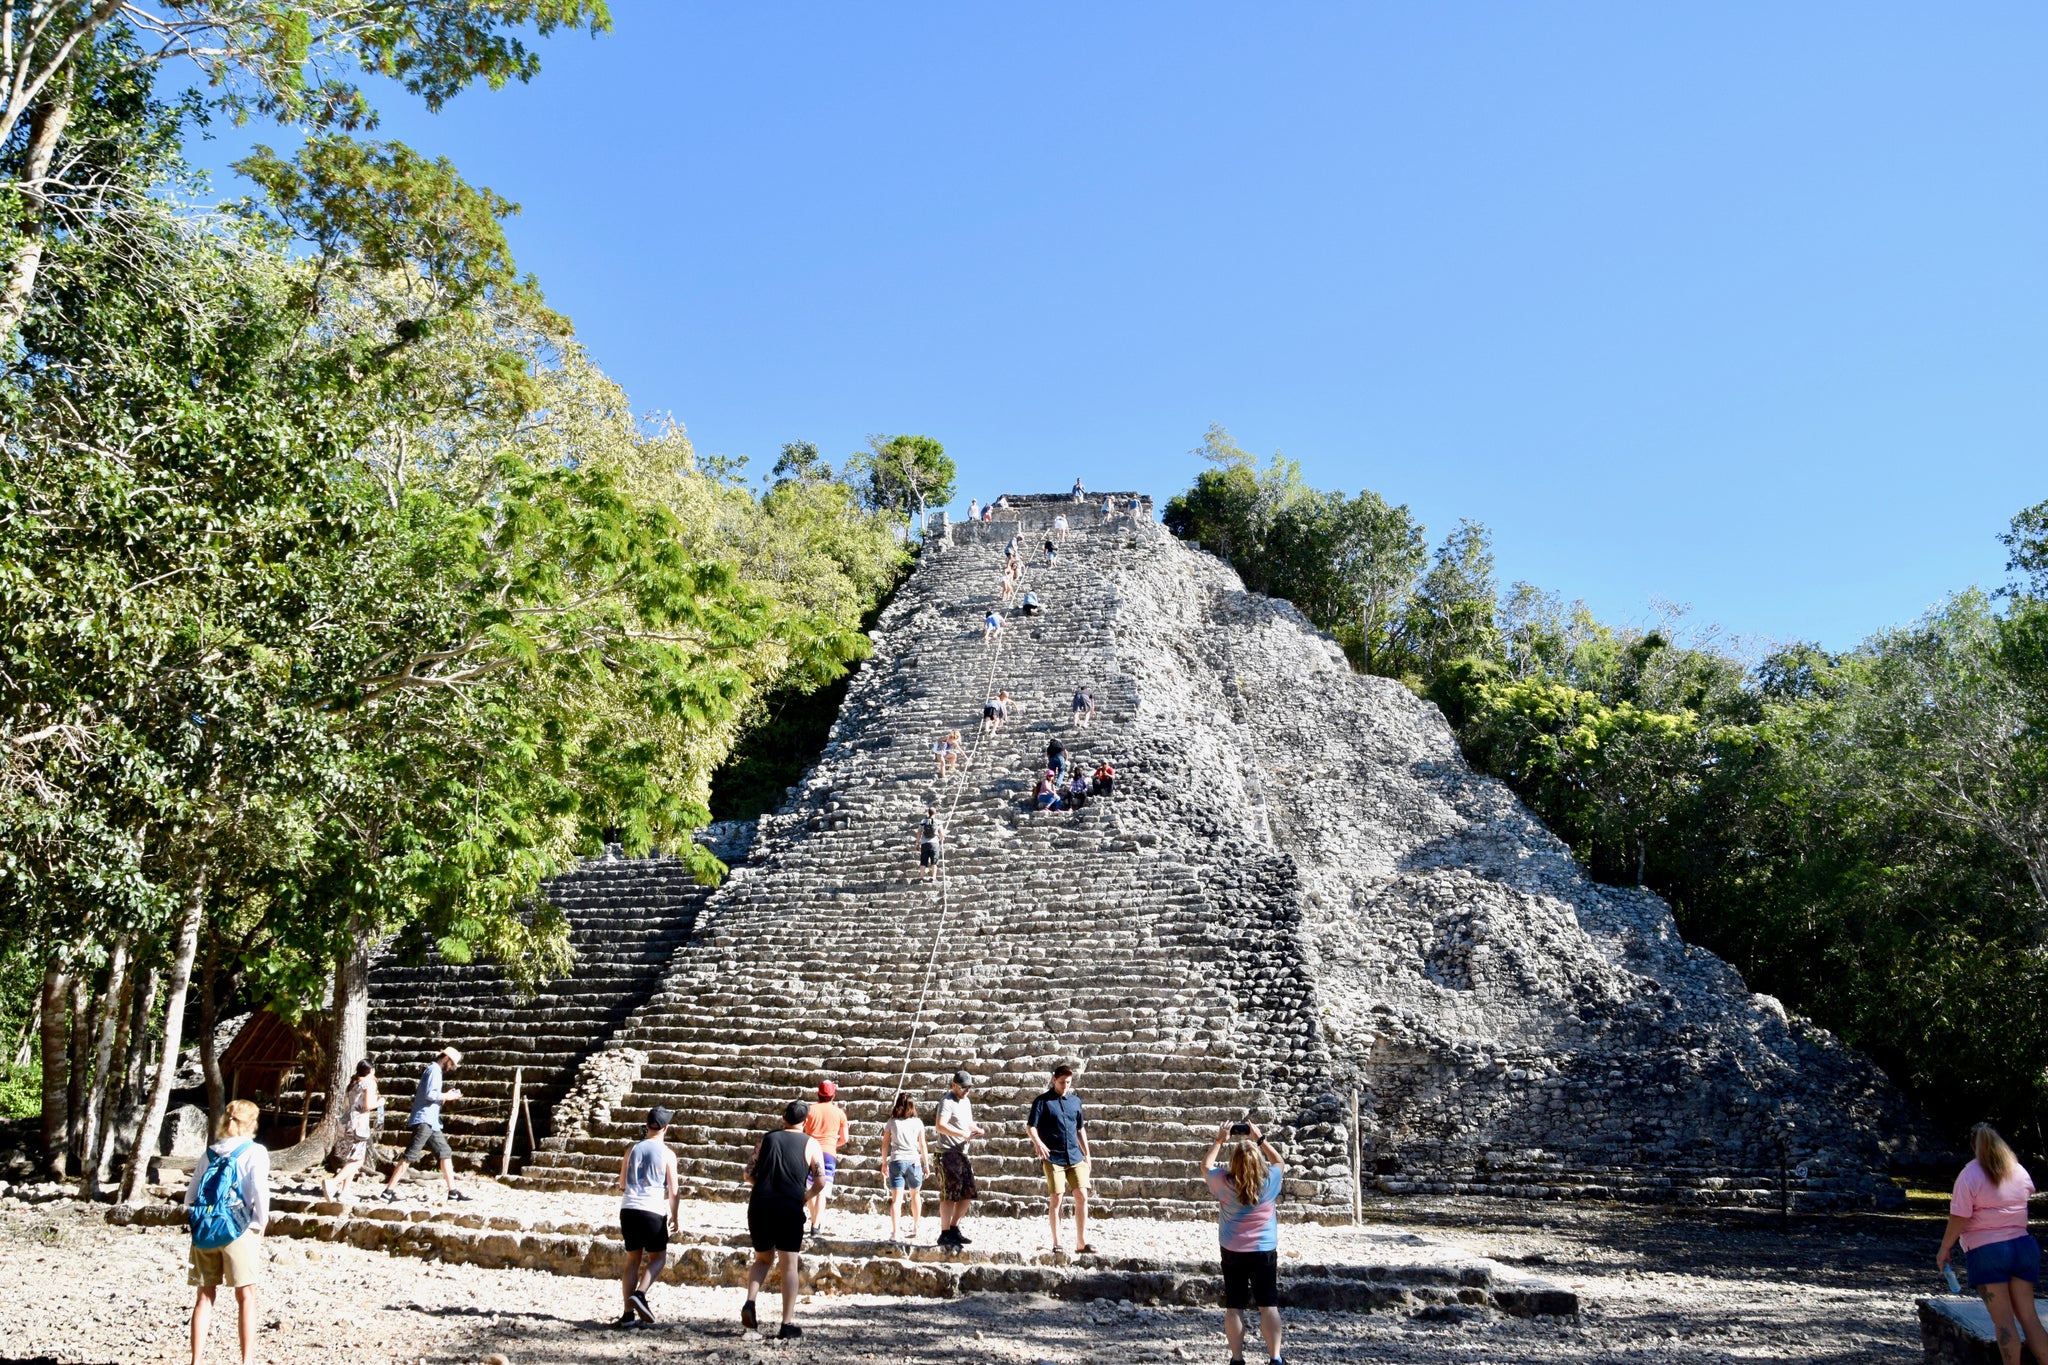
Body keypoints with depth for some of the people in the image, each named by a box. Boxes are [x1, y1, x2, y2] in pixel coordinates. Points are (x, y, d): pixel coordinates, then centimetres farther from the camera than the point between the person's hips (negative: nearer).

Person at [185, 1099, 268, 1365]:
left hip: (203, 1229, 5)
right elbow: (260, 1191, -11)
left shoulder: (211, 1153, 12)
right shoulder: (254, 1152, -4)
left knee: (205, 1296, 13)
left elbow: (191, 1193, 11)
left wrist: (193, 1219, 18)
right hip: (237, 1229, -5)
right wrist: (260, 1224, 0)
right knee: (246, 1296, 1)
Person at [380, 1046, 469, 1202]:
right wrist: (447, 1096, -8)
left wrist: (446, 1096, 9)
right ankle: (388, 1191, -11)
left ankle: (452, 1191, 12)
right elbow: (430, 1094, -21)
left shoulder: (435, 1071, 20)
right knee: (410, 1155, -11)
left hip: (431, 1122, 10)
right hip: (424, 1121, -10)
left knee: (446, 1153, 10)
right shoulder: (434, 1070, -9)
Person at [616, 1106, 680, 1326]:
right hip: (653, 1211, -4)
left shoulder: (632, 1149, 10)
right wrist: (675, 1219, 9)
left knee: (632, 1259, 11)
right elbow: (673, 1192, 0)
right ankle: (639, 1294, -11)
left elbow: (621, 1186, 16)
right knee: (658, 1257, 12)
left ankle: (629, 1312, 5)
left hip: (628, 1208, 4)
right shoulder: (667, 1154, -1)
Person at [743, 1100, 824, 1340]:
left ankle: (750, 1304, -1)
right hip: (790, 1208, -3)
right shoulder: (810, 1143, 5)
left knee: (763, 1259, 21)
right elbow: (820, 1181, 0)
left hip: (759, 1205, 3)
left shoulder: (766, 1139, 12)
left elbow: (749, 1175, 10)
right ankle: (787, 1324, 2)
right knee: (790, 1265, 5)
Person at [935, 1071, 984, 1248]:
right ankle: (945, 1234, 1)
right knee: (949, 1195, -5)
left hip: (963, 1153, 9)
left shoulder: (966, 1101, 17)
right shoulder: (947, 1101, -11)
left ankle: (954, 1228, 23)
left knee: (967, 1194, 11)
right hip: (949, 1154, -9)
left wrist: (975, 1129, 7)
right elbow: (940, 1125, -25)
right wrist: (963, 1134, -26)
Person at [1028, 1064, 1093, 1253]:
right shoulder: (1042, 1101, -1)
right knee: (1056, 1199, -3)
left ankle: (1081, 1243, 6)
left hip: (1075, 1157, 4)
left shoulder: (1075, 1101, 12)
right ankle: (1056, 1244, 7)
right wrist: (1038, 1142, -26)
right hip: (1053, 1158, -4)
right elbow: (1030, 1126, -7)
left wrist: (1087, 1154, 17)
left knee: (1082, 1196, -2)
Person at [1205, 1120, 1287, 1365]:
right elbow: (1279, 1163, 12)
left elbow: (1206, 1166, 10)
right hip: (1265, 1252, 0)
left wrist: (1220, 1140, 12)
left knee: (1234, 1308, 5)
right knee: (1269, 1306, 5)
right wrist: (1261, 1139, 13)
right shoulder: (1269, 1180, -11)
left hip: (1233, 1253, 0)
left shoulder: (1224, 1182, -11)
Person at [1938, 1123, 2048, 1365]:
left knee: (2004, 1320, -2)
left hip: (1986, 1251, -5)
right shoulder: (2020, 1172, 6)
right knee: (2028, 1316, 8)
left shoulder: (1970, 1175, -12)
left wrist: (1944, 1249, -4)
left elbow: (1959, 1218, -14)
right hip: (2023, 1246, 5)